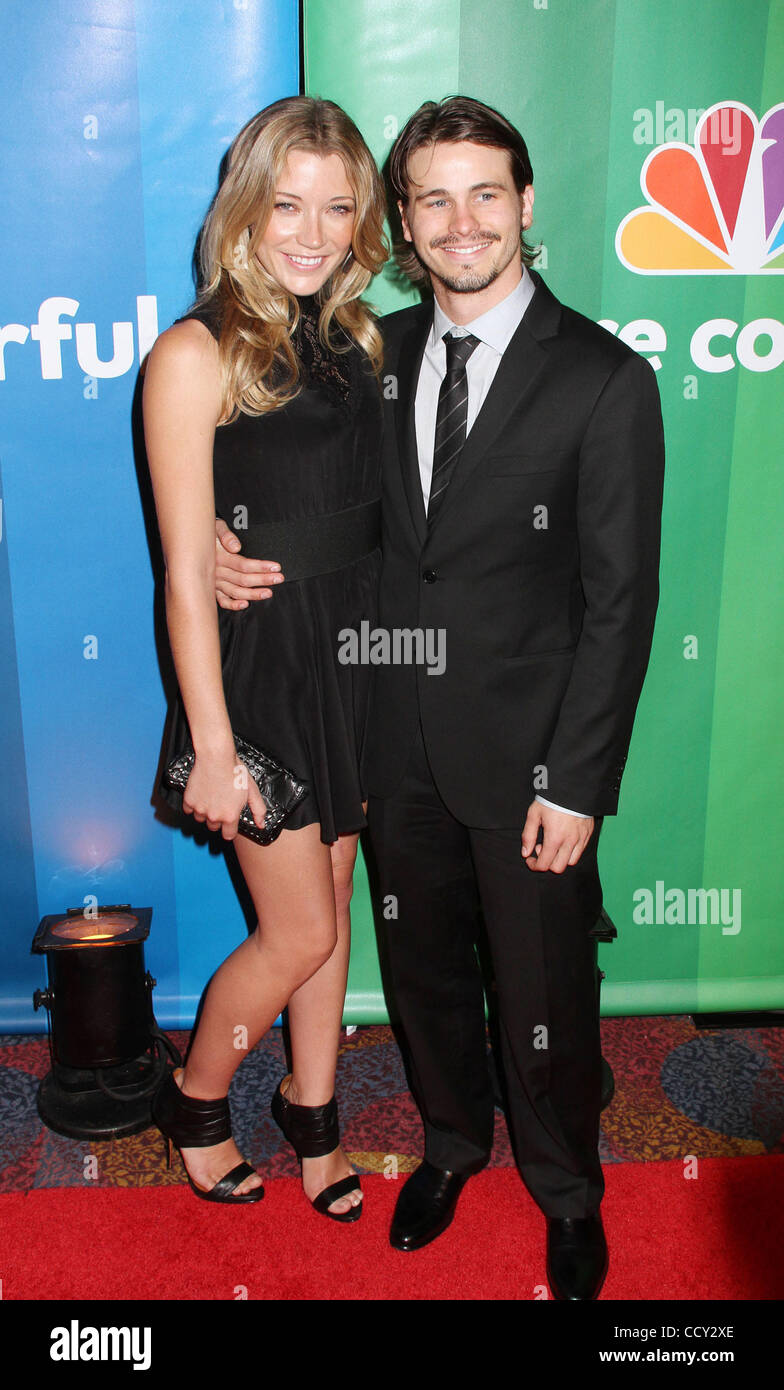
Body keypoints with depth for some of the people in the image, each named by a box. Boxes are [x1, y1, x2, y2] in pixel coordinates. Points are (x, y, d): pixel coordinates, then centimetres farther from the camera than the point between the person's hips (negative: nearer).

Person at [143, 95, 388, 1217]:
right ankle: (194, 1100, 34)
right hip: (258, 671, -6)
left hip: (354, 662, 6)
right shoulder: (196, 355, -14)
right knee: (301, 932, 4)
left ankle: (313, 1112, 39)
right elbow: (186, 573, -15)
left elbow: (365, 519, 10)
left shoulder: (354, 336, 5)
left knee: (331, 905, 17)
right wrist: (213, 746, -14)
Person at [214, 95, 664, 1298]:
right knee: (426, 968, 20)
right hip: (399, 744, 5)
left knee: (545, 996, 12)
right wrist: (234, 549, -7)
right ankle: (453, 1142, 48)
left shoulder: (604, 380, -10)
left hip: (526, 755, -4)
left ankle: (567, 1192, 40)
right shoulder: (377, 353, 5)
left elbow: (620, 600, -11)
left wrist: (578, 782, -14)